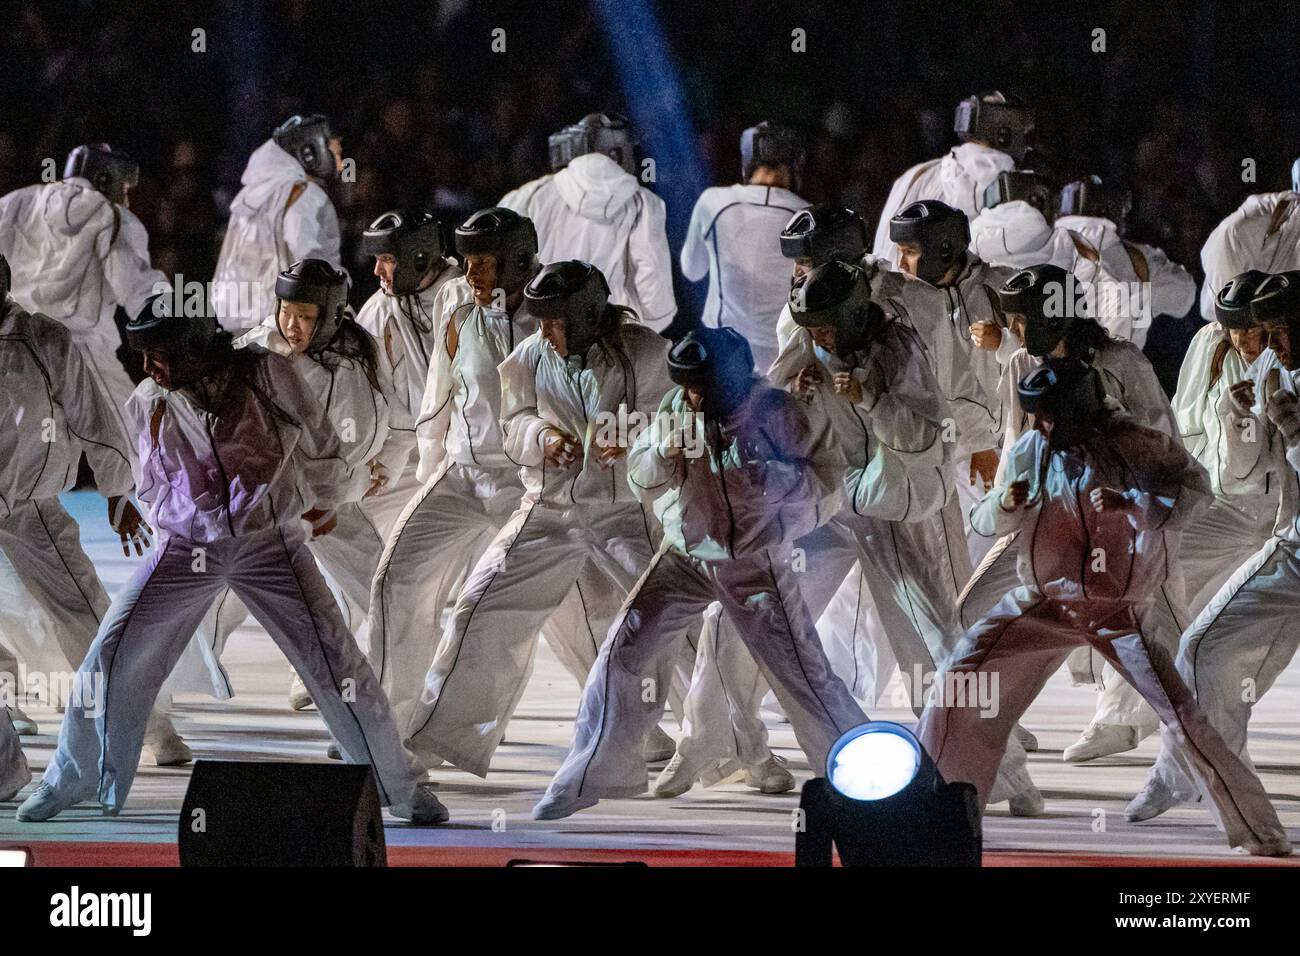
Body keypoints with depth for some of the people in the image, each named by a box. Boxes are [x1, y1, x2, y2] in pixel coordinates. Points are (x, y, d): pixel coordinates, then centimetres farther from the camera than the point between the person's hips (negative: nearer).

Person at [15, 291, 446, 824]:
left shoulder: (264, 376, -10)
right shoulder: (148, 404, -2)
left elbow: (320, 445, 7)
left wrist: (319, 501, 19)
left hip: (269, 542, -2)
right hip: (186, 546, 2)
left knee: (334, 662, -8)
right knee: (113, 655, -7)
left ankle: (399, 786, 5)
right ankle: (72, 780, 11)